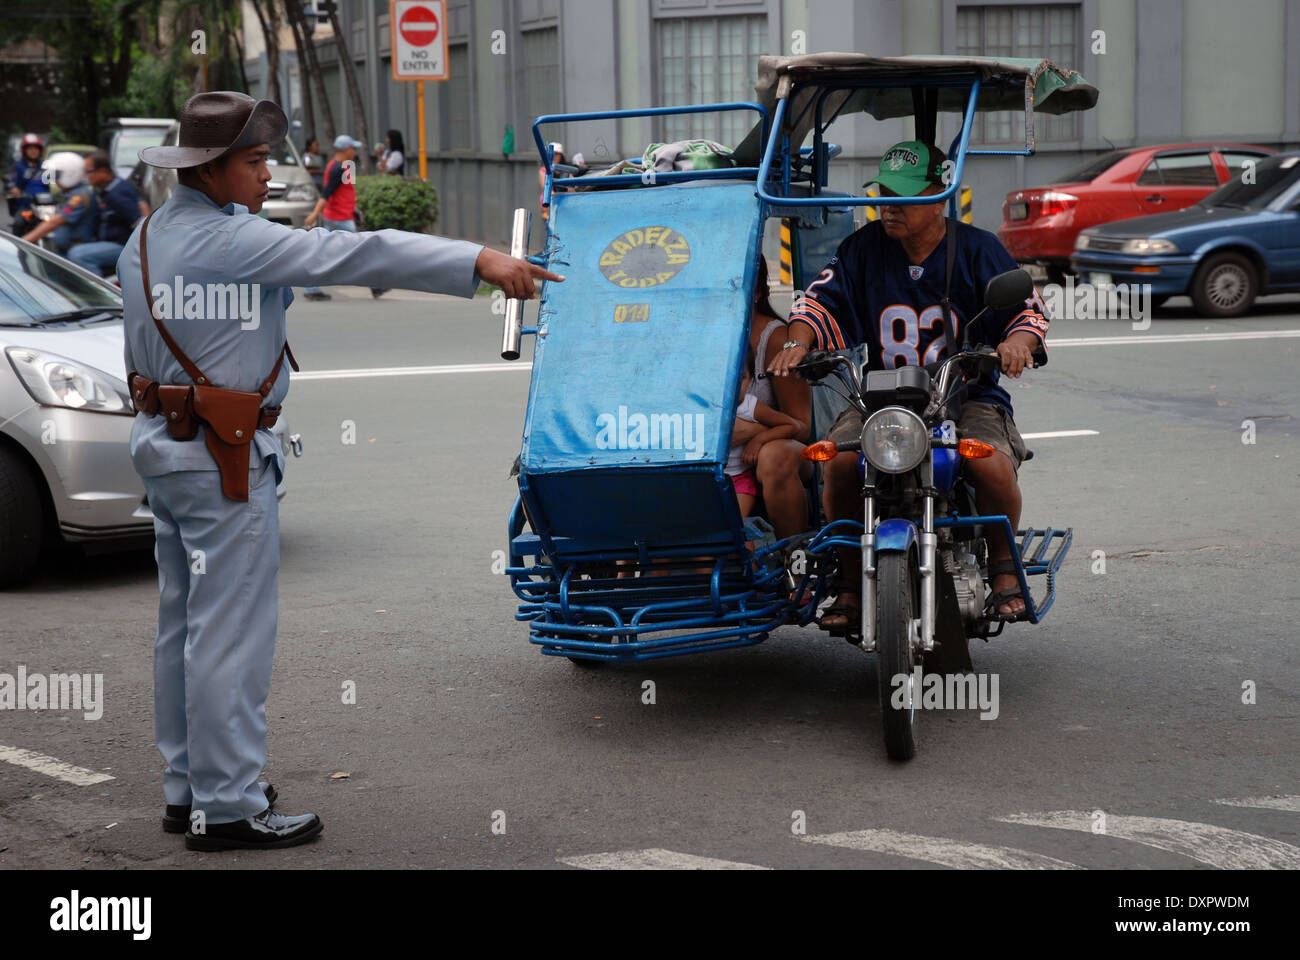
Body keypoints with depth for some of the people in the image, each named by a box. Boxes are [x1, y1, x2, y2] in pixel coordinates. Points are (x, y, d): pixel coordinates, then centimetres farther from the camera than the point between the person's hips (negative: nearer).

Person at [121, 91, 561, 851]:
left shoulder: (145, 240, 11)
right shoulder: (232, 240, -18)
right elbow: (358, 256, -25)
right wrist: (480, 261, -29)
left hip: (164, 443, 10)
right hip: (225, 457, -10)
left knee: (184, 624, 16)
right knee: (230, 630, -4)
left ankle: (189, 786, 26)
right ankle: (227, 807, 1)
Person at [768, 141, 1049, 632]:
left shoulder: (976, 249, 1)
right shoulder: (865, 247, 7)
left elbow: (1030, 305, -1)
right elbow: (822, 297, 4)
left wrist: (1018, 341, -24)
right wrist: (797, 342, -16)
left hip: (969, 394, -2)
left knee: (991, 464, -32)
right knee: (840, 459, -28)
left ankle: (1003, 568, -3)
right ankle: (852, 582, -9)